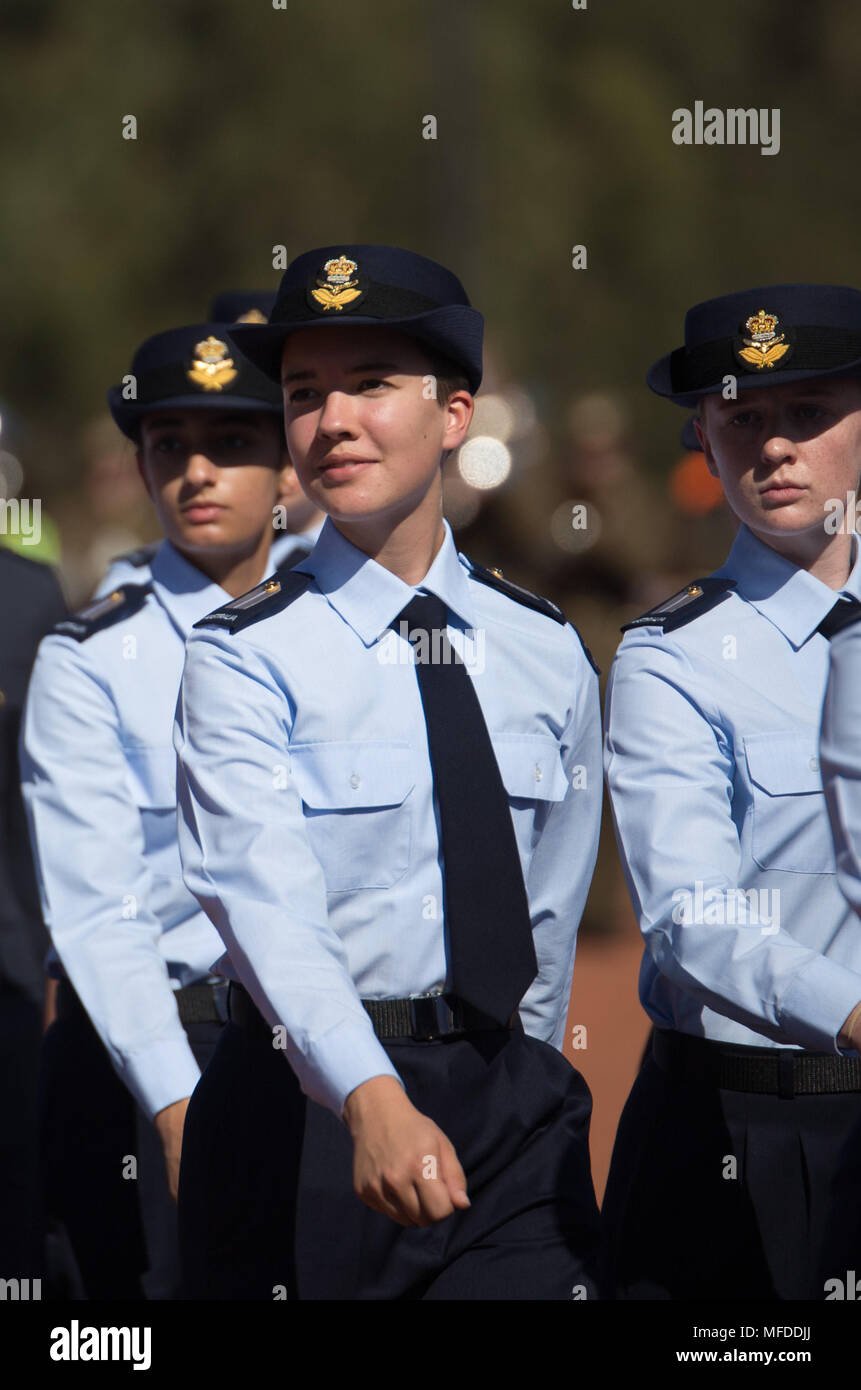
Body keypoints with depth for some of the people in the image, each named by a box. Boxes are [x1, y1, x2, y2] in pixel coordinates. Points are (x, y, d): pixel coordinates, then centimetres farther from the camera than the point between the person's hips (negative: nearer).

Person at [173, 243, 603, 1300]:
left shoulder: (544, 650, 8)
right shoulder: (244, 658, -6)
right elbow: (265, 901, -21)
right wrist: (373, 1101, -36)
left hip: (510, 1101, 3)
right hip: (307, 1113, -3)